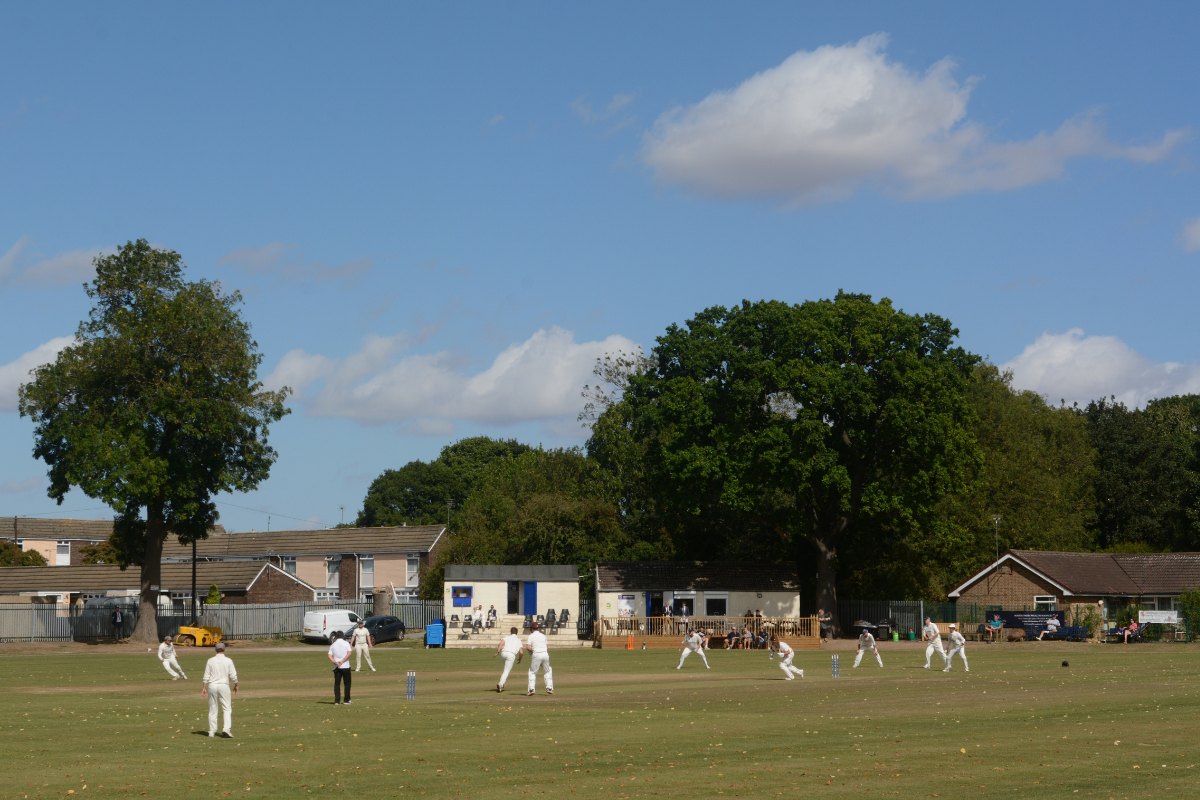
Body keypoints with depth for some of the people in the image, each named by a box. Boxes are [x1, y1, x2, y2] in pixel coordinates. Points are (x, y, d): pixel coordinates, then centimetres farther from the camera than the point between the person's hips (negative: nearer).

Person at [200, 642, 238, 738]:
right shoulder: (228, 661, -3)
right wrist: (236, 686, 12)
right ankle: (226, 729, -16)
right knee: (227, 709, 1)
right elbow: (233, 675, -3)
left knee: (212, 710, 10)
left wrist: (204, 688, 7)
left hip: (212, 686, 2)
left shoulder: (211, 661, 2)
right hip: (224, 686, -2)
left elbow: (206, 676, 1)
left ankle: (212, 731, 12)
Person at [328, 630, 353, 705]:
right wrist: (342, 661, -13)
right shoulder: (346, 644, 1)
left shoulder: (333, 645, 8)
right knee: (347, 683, 8)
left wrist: (336, 662, -12)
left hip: (336, 667, 2)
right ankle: (347, 700, 6)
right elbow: (349, 653, -13)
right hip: (346, 667, -2)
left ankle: (337, 701, 2)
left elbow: (330, 656, -4)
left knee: (337, 684, 7)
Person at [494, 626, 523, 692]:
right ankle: (501, 684, -17)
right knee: (506, 671, 2)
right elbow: (521, 652, 14)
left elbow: (501, 643, -1)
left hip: (503, 653, 2)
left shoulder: (507, 637, 20)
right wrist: (520, 659, 31)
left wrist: (497, 652, -5)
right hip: (512, 655, -2)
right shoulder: (518, 640, 22)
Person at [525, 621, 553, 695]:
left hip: (537, 655, -4)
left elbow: (528, 647, -10)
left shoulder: (531, 636, 0)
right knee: (547, 672, 19)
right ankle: (549, 688, 11)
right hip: (545, 654, 4)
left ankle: (531, 689, -8)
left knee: (532, 672, 4)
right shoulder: (543, 635, 14)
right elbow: (547, 647, 14)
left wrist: (532, 650, 7)